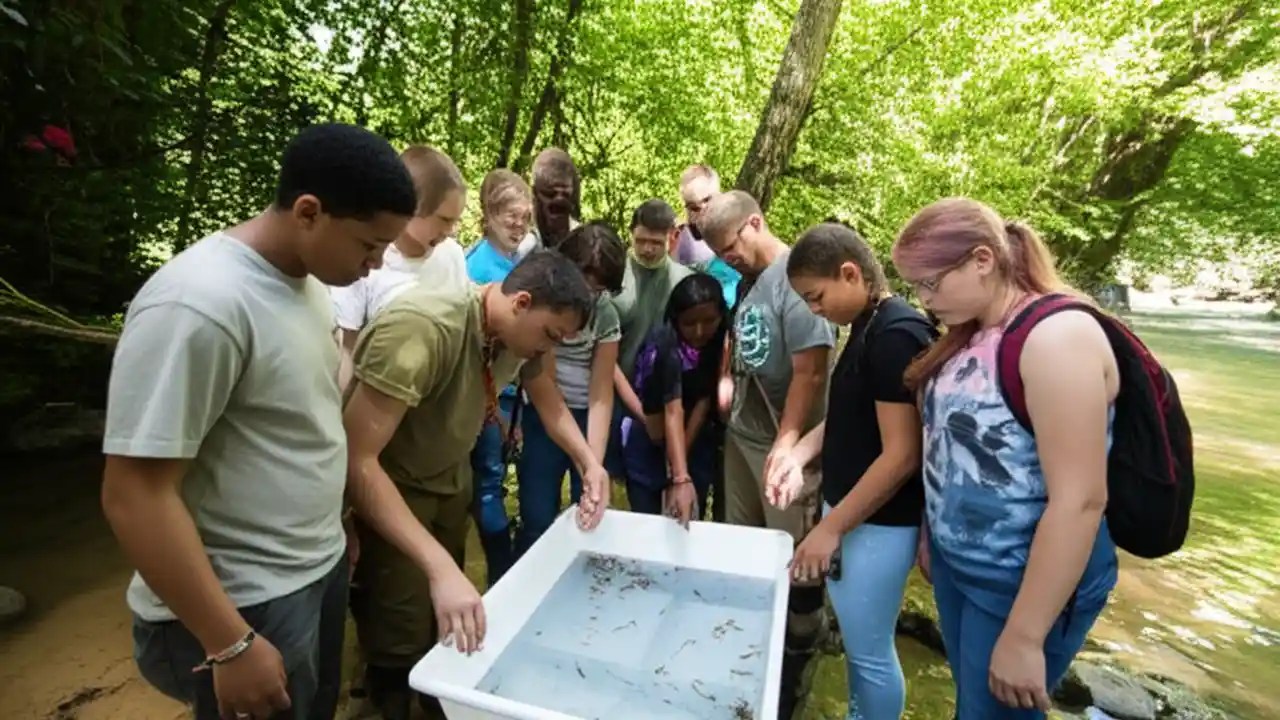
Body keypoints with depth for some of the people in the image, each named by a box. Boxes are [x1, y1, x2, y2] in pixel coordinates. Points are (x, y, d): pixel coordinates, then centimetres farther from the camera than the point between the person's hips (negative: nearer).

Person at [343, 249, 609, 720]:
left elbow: (550, 402, 3)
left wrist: (590, 464, -11)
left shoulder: (520, 330, -14)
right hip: (388, 483, -6)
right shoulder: (420, 329, -36)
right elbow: (357, 459, -37)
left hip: (451, 473, 6)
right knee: (404, 628, -1)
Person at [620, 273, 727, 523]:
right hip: (649, 444, -3)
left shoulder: (723, 341, -13)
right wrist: (681, 477, -44)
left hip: (697, 443, 4)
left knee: (691, 520, 9)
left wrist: (680, 462, -18)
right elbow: (673, 411, -36)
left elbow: (705, 400, -13)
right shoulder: (663, 343, -27)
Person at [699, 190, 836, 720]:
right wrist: (727, 376, 1)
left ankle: (796, 659, 28)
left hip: (782, 442, -8)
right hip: (741, 432, 8)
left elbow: (810, 372, -21)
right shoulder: (748, 279, 8)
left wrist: (787, 441, -18)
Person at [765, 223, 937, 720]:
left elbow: (901, 456, -23)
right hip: (847, 508, 9)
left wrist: (831, 527, -18)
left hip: (878, 524, -8)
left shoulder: (897, 335, -22)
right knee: (857, 640, 24)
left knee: (870, 651, 11)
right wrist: (800, 453, -1)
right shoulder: (868, 327, 7)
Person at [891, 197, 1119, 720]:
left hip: (1023, 583, -7)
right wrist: (933, 533, 16)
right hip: (955, 564, 7)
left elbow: (1080, 500, -25)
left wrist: (1024, 638, -21)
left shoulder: (1056, 335, -22)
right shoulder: (973, 335, 3)